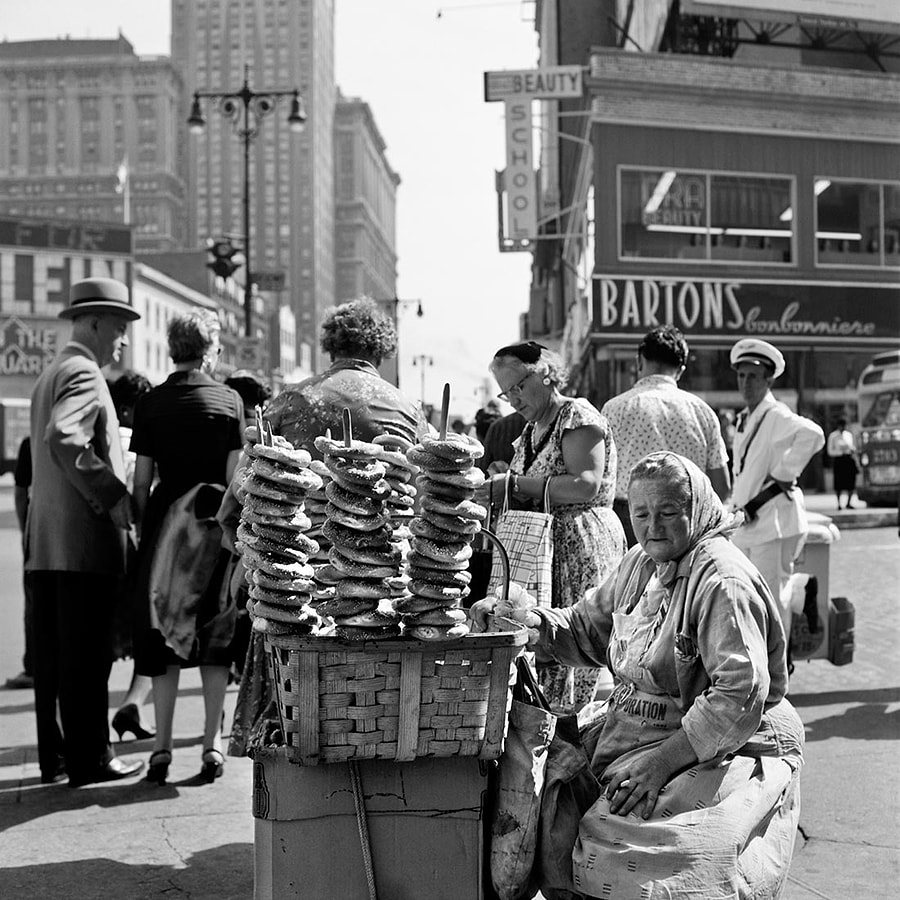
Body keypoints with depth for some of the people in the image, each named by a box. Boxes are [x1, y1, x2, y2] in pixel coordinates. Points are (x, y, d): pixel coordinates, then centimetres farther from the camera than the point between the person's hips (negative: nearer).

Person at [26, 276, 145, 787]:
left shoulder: (51, 375, 21)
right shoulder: (84, 374, -10)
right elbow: (64, 439, -25)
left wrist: (109, 490, 19)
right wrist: (113, 494, -19)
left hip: (47, 543, 9)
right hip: (86, 539, -9)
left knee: (54, 654, 11)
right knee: (88, 657, -3)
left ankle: (55, 756, 18)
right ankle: (89, 759, 2)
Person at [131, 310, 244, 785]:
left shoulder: (150, 403, 0)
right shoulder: (229, 400, -3)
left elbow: (141, 481, -1)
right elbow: (235, 476, -5)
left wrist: (141, 529, 8)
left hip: (165, 523, 1)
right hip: (217, 526, -1)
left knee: (163, 636, 8)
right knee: (215, 634, 8)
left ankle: (162, 746, 8)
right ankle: (212, 742, 7)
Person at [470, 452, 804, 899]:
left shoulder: (723, 580, -17)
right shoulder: (642, 562, 11)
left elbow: (741, 695, -23)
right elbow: (587, 630, 20)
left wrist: (664, 760, -25)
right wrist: (528, 621, 0)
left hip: (722, 747, -8)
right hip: (631, 729, 8)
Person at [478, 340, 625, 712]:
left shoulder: (578, 417, -5)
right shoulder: (529, 433, 20)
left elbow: (586, 485, -19)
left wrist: (515, 485, -19)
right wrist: (494, 490, 7)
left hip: (581, 545, -8)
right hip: (540, 548, 8)